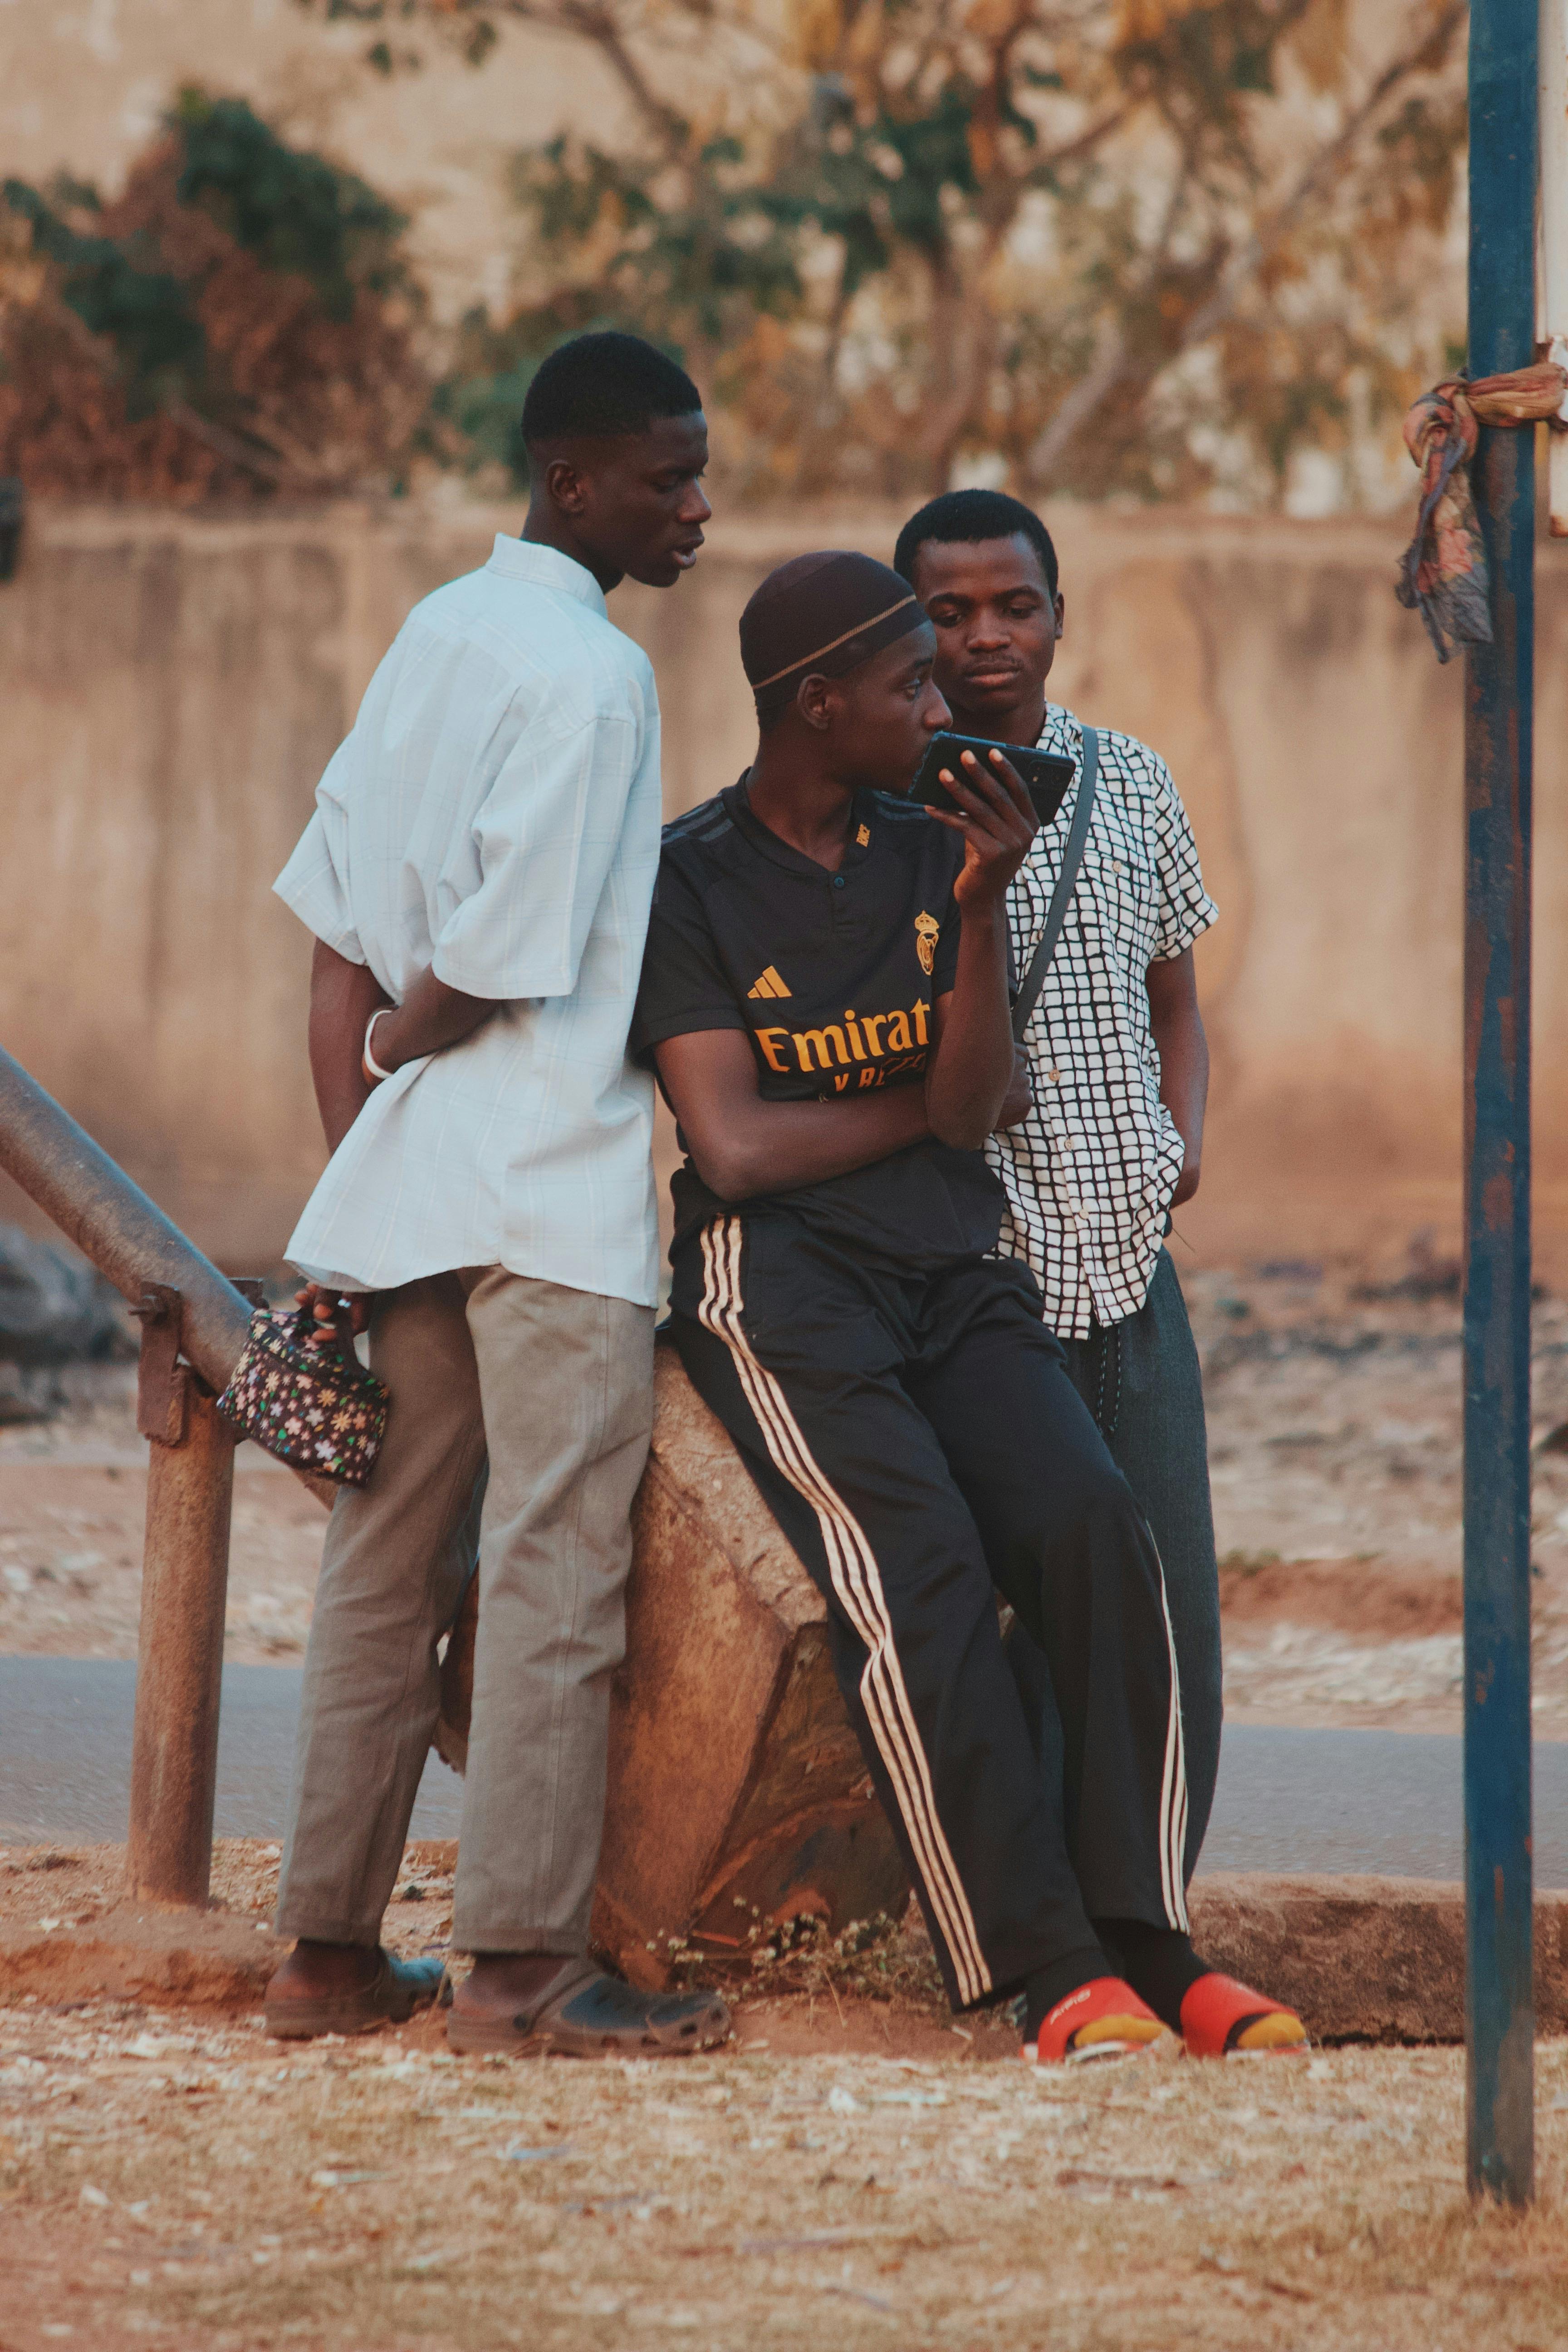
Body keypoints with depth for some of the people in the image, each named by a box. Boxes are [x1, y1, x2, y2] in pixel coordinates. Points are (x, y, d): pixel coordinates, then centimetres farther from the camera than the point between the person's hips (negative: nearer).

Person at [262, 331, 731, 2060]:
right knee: (557, 1572, -5)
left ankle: (330, 1950, 14)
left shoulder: (437, 635, 13)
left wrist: (351, 1158, 9)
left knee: (390, 1565, 11)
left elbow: (340, 930, 10)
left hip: (405, 1189, 8)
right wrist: (392, 1047, 3)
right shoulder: (592, 676, -13)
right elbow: (503, 962, -17)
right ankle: (523, 1968, -6)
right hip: (555, 1195, -8)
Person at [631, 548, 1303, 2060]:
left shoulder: (930, 852, 15)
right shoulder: (687, 881, 0)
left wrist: (982, 909, -7)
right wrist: (921, 1107, 5)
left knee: (1091, 1526, -23)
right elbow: (736, 1150, -8)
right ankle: (1049, 1973, -30)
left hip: (951, 1271, 4)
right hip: (777, 1271, -4)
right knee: (916, 1564, -28)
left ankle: (1144, 1940, -25)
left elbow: (968, 1116, 4)